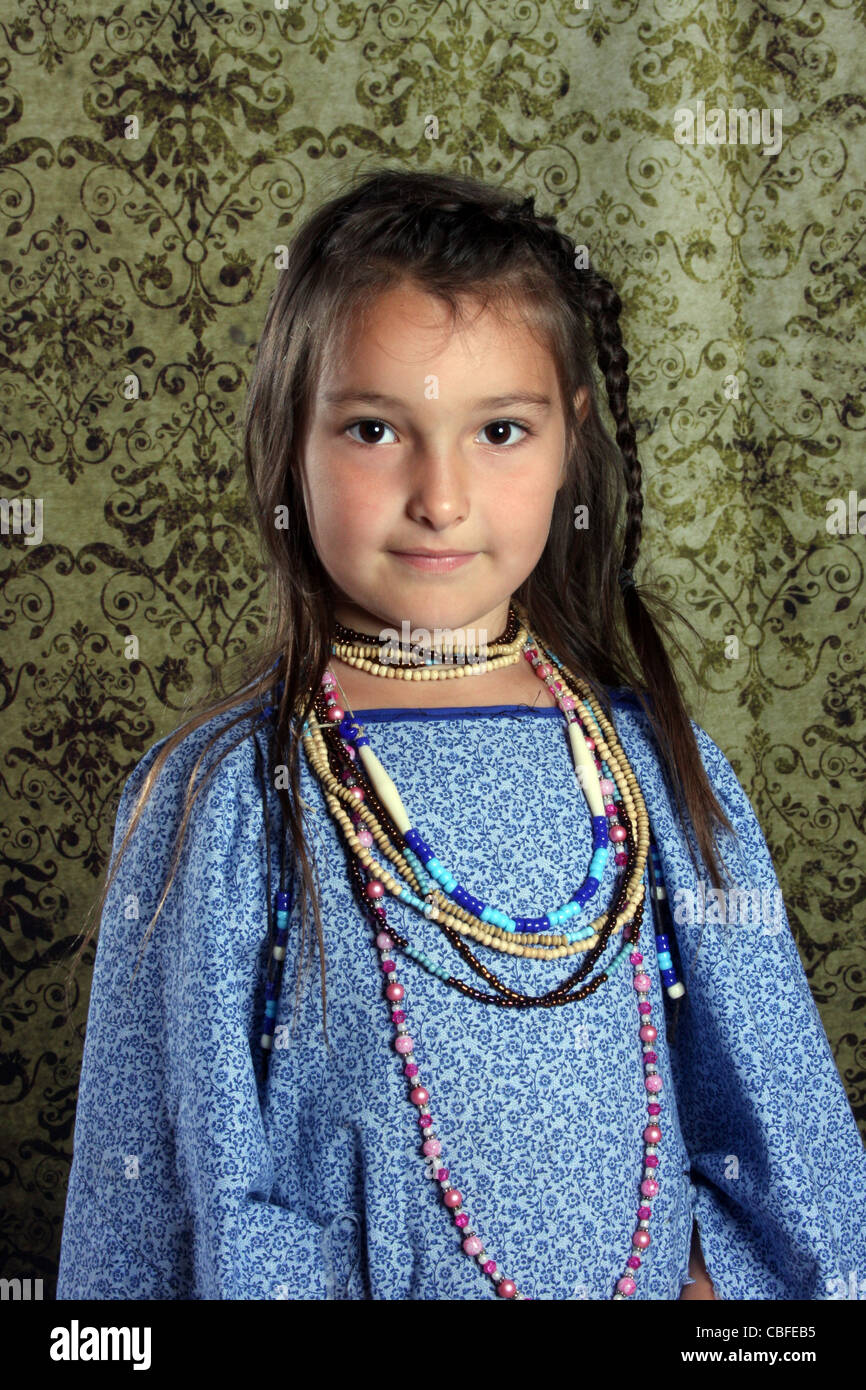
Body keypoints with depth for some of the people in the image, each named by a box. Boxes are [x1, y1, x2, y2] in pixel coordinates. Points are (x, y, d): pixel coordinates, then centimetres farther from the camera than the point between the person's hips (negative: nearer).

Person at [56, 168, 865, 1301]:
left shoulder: (656, 766, -6)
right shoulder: (224, 801, -14)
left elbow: (768, 1096, 1)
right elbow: (200, 1179, -11)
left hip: (648, 1272, 3)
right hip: (365, 1269, -2)